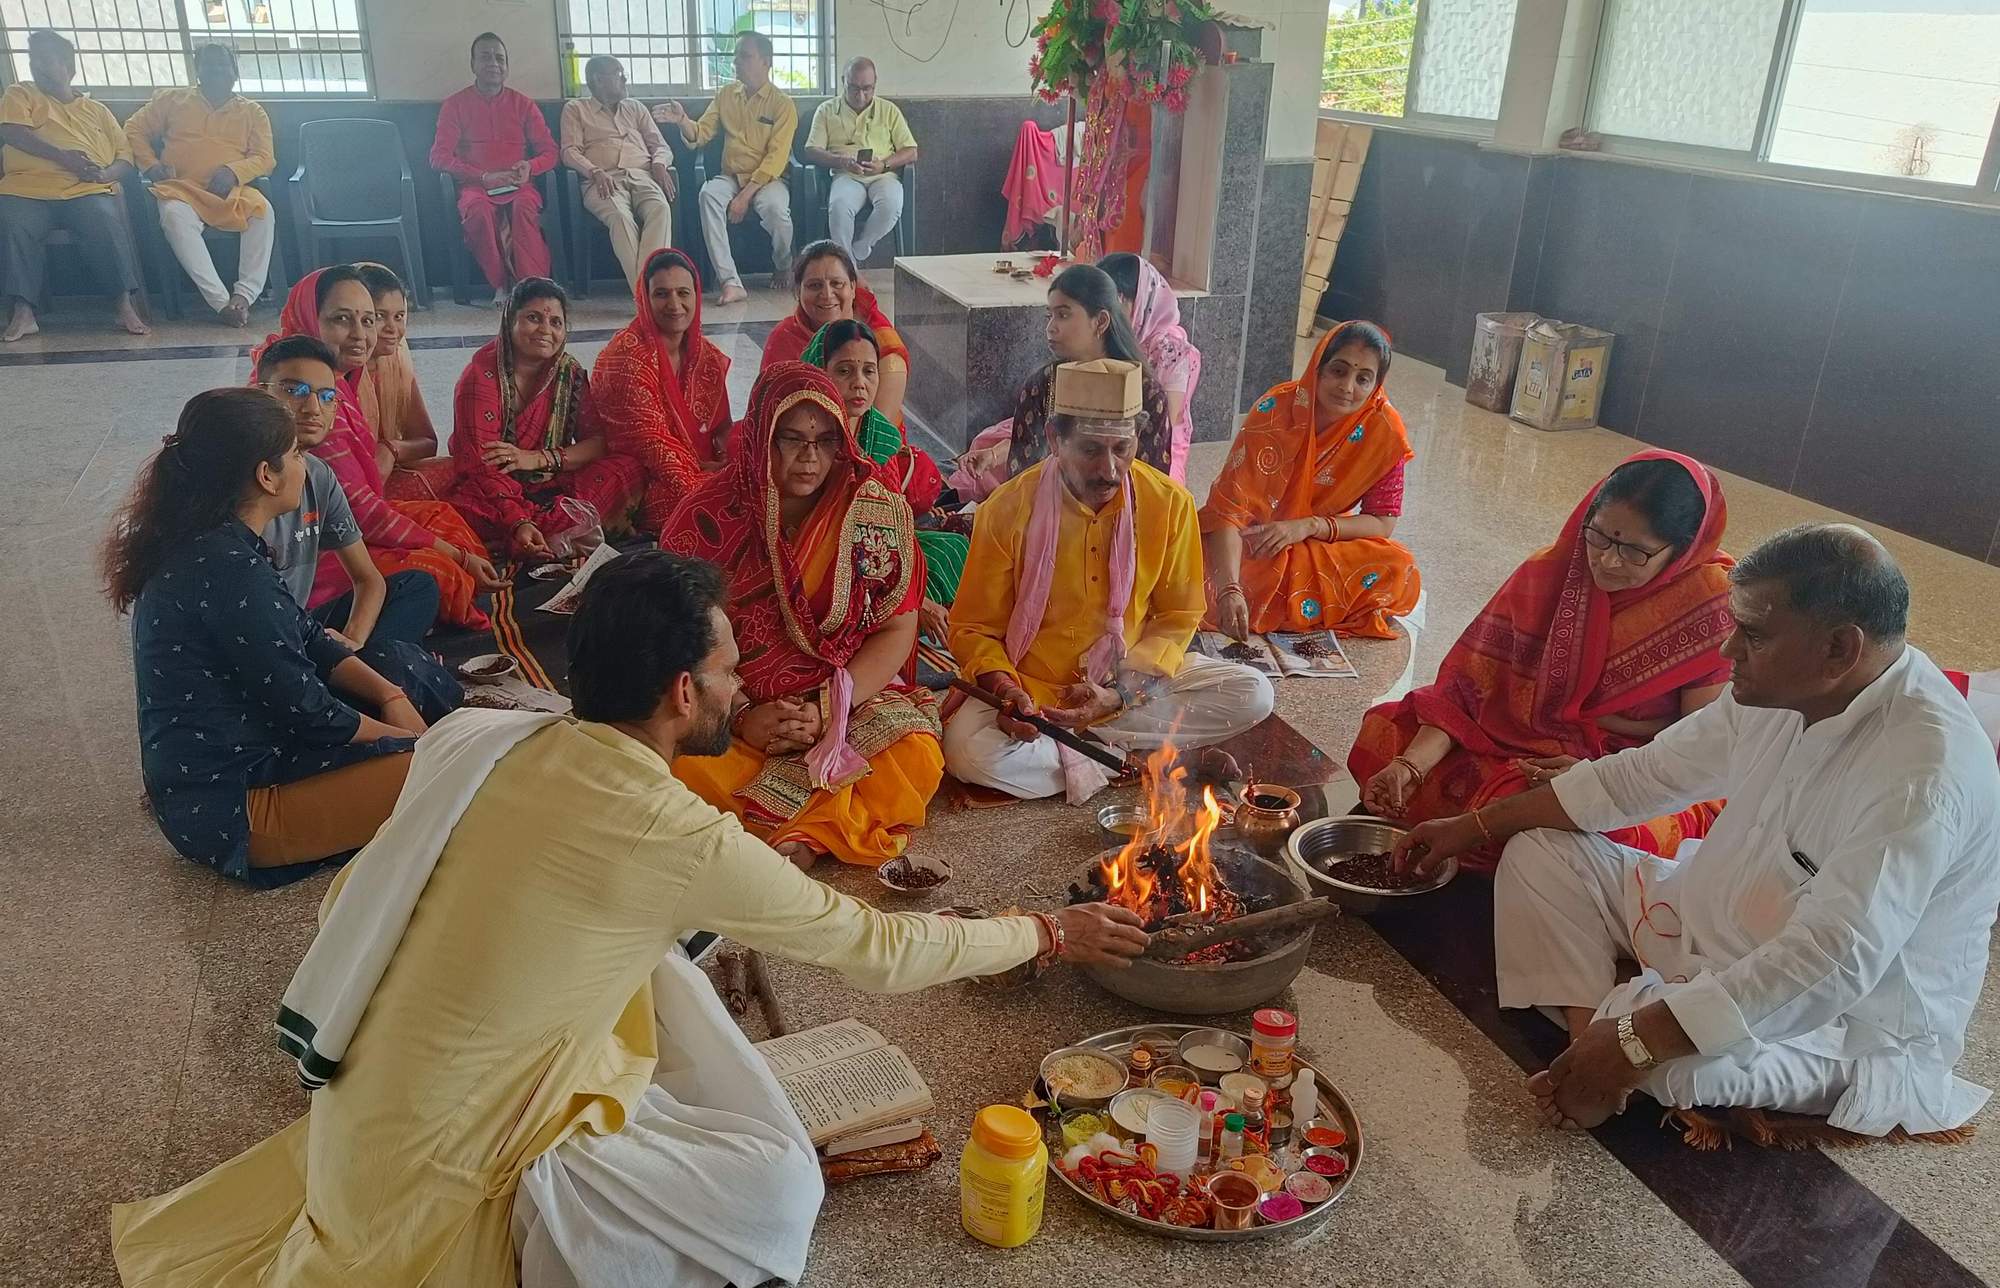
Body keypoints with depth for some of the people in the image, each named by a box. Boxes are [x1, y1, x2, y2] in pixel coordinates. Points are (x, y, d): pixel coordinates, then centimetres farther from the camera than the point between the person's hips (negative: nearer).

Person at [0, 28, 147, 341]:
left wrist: (105, 174, -8)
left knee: (107, 221, -34)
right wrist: (63, 157, -13)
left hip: (88, 192, 0)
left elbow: (126, 157, 16)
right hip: (27, 191, 0)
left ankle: (127, 305, -32)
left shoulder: (98, 110, 25)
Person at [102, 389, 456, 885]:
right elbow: (307, 712, -22)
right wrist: (405, 736, -8)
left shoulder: (203, 545, 7)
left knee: (427, 692, 13)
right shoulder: (231, 568, -24)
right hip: (227, 810, -10)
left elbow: (312, 642, 12)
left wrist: (390, 695, -2)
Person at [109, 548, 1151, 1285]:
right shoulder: (677, 839, -23)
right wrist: (1051, 934, 2)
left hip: (361, 1113, 7)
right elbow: (879, 951, -12)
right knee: (781, 1185, -10)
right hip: (434, 1176, -7)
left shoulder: (469, 743, -6)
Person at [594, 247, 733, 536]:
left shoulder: (707, 356, 9)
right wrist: (707, 469, -18)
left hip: (709, 471, 7)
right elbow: (647, 441, -14)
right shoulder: (627, 356, -11)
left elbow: (722, 427, 13)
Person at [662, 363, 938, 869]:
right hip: (733, 711, 1)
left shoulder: (877, 512, -5)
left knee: (915, 757, -28)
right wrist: (741, 718, -17)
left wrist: (826, 711, -17)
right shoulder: (707, 515, -6)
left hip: (850, 702, 0)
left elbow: (896, 629, -5)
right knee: (687, 764, -29)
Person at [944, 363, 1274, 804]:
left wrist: (1119, 695, -16)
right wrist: (1007, 691, -25)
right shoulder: (1008, 509, -13)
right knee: (966, 750, -31)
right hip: (1033, 688, -2)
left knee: (1253, 694, -18)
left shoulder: (1170, 503, -8)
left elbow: (1177, 618, 0)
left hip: (1136, 680, 3)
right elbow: (974, 628, -4)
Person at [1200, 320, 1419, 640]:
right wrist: (1230, 589, -44)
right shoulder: (1275, 410, -22)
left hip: (1330, 546, 3)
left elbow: (1383, 522, -7)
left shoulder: (1385, 431, -15)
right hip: (1257, 540, -2)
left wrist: (1309, 526, -24)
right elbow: (1229, 506, -29)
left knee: (1400, 574, -25)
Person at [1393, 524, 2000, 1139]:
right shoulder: (1781, 691, -5)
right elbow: (1640, 777, 5)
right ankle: (1589, 1057, -12)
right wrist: (1475, 827, 6)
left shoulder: (1928, 771, -31)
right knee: (1540, 851, 1)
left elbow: (1833, 965, -37)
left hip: (1846, 1025, -8)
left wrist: (1637, 1043, -38)